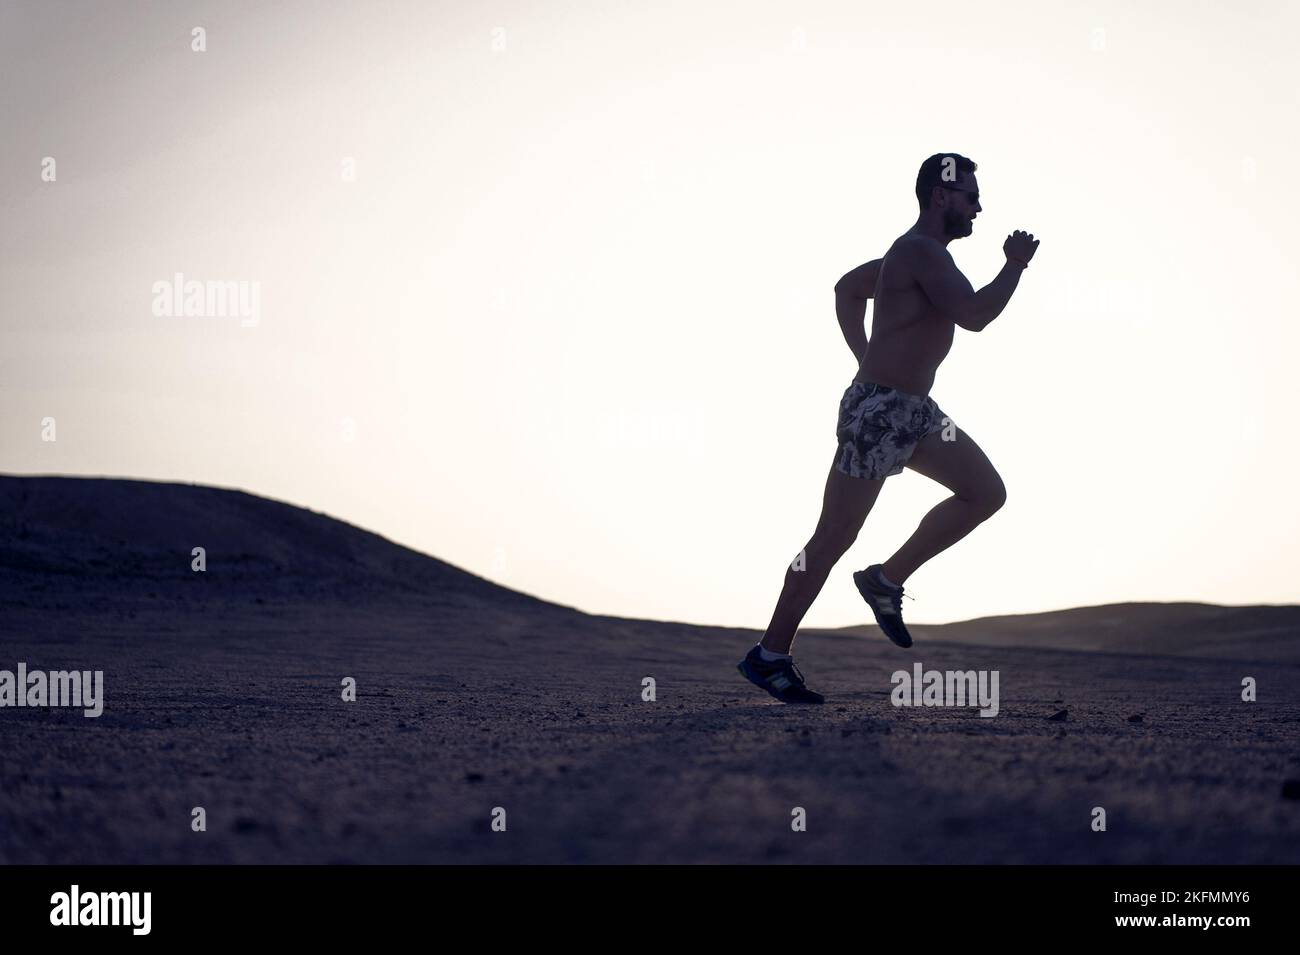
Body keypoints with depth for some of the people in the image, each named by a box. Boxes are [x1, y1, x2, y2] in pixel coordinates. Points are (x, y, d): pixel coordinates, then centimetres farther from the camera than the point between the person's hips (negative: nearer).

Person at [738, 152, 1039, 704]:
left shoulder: (915, 255, 15)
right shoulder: (922, 251, -16)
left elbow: (848, 289, 29)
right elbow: (975, 315, -28)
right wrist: (1015, 265, -13)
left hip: (914, 412, 10)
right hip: (879, 412, -10)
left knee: (986, 492, 4)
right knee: (834, 537, -4)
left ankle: (887, 580, 10)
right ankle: (771, 655, 4)